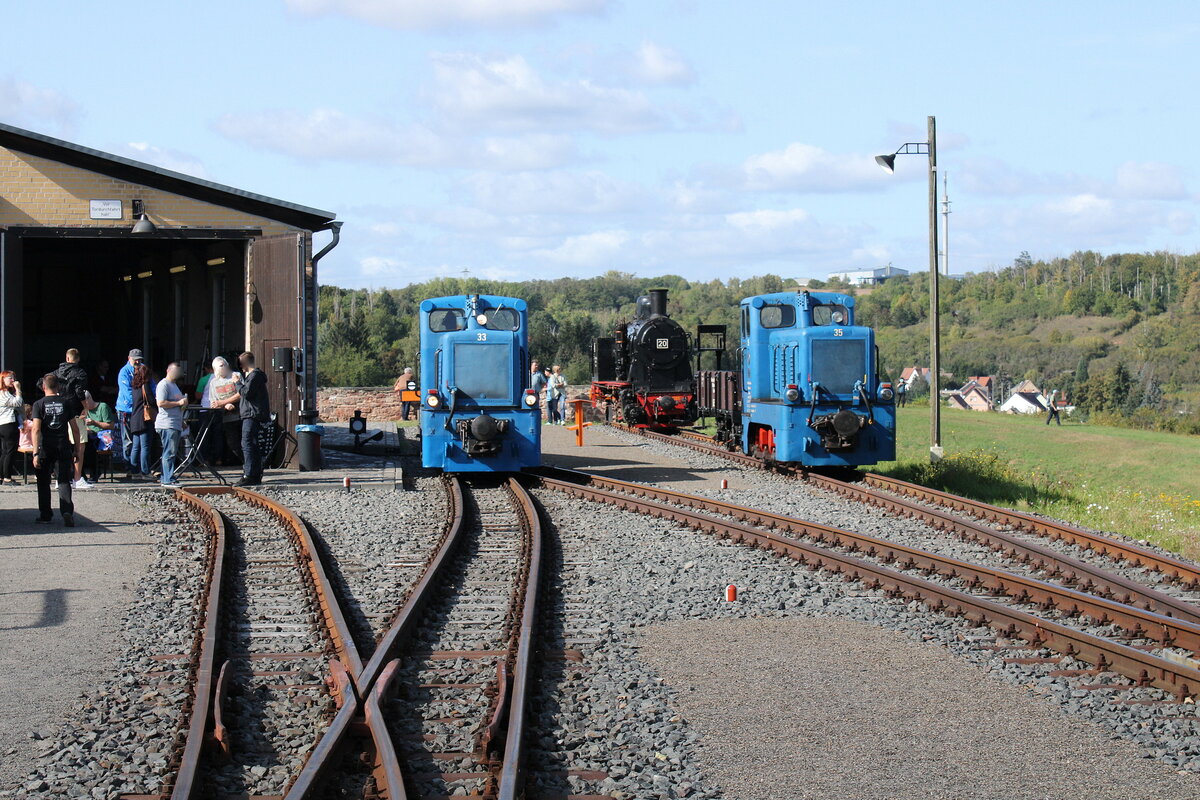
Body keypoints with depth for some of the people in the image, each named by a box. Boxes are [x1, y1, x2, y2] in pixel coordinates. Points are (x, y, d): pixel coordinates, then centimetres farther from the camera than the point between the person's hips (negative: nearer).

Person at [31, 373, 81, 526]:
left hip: (45, 448, -1)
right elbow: (74, 426, 4)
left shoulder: (39, 404, -3)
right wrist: (76, 447, 12)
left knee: (43, 482, 13)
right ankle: (67, 512, -17)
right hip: (63, 447, 1)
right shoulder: (66, 402, 3)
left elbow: (36, 430, -11)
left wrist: (36, 453, -13)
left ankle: (45, 515, 18)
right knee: (64, 481, 2)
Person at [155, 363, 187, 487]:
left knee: (172, 453, 10)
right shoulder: (163, 385, -8)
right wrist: (179, 403, -15)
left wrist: (184, 403, 13)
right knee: (170, 453, -12)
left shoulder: (174, 385, 24)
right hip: (167, 424, -10)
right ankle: (168, 479, -13)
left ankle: (166, 478, 14)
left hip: (176, 424, 10)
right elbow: (161, 403, -19)